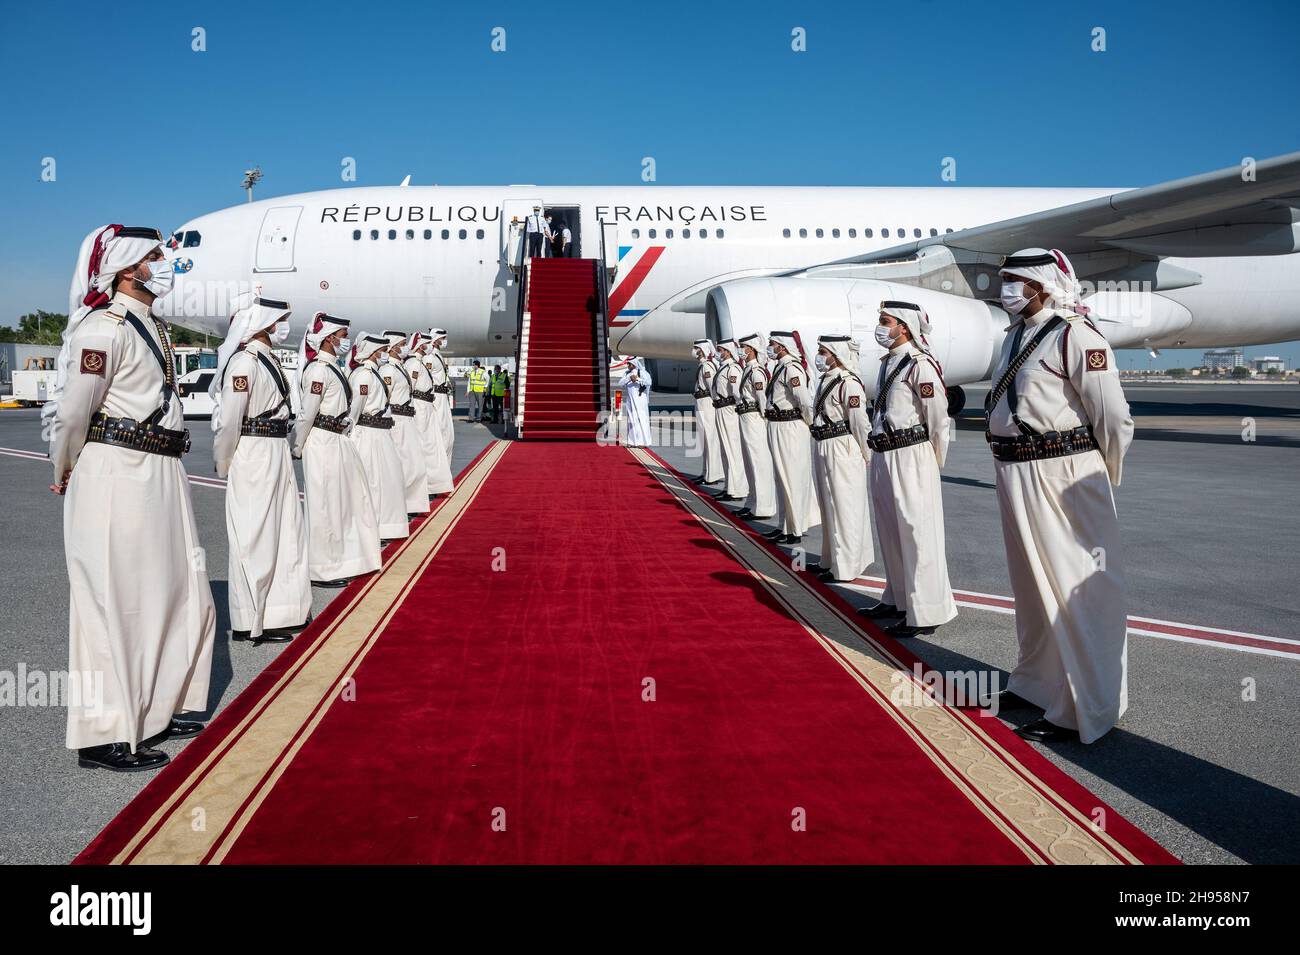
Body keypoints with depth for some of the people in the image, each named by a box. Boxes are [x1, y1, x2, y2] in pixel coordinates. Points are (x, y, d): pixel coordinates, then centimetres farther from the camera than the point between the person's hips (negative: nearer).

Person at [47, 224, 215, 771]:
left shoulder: (151, 326, 17)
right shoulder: (105, 327, -13)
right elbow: (74, 411, -13)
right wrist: (64, 474, 1)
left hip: (160, 476, 9)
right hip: (117, 475, -9)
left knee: (181, 593, 14)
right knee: (114, 599, -3)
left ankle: (157, 709, 28)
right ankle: (105, 735, 7)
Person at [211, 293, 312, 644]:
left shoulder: (267, 358, 13)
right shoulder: (244, 361, -16)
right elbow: (228, 420, -18)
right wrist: (224, 466, -8)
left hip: (276, 454, 10)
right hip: (253, 457, -10)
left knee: (286, 531, 16)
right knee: (255, 538, 0)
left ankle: (280, 612, 29)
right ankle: (250, 623, 12)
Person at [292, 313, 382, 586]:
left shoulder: (332, 367, 14)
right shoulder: (318, 369, -15)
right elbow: (306, 414, -16)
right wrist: (297, 450, -9)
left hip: (339, 442, 9)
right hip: (322, 444, -9)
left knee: (347, 502, 16)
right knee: (325, 507, 0)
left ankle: (339, 561, 29)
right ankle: (322, 571, 11)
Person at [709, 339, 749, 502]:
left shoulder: (733, 368, -14)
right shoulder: (722, 367, 16)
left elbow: (737, 392, -22)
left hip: (729, 410, -10)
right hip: (720, 410, 10)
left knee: (733, 450, -7)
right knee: (726, 450, 16)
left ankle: (737, 490, -4)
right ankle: (729, 487, 25)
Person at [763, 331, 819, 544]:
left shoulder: (791, 369, -19)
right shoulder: (780, 367, 12)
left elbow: (806, 401, -23)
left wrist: (812, 426, -11)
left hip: (789, 429, -10)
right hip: (777, 428, 10)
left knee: (792, 479, -1)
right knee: (783, 478, 16)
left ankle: (795, 531, 7)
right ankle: (786, 525, 28)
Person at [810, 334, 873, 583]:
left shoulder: (848, 383, -17)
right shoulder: (825, 380, 11)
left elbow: (861, 423, -17)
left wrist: (866, 457, -11)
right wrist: (821, 450, 15)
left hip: (842, 450, -9)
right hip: (823, 449, 9)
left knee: (844, 508, -1)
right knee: (829, 506, 17)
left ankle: (846, 568, 8)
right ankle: (831, 559, 31)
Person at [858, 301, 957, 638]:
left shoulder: (920, 365, -13)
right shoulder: (887, 362, 14)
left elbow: (938, 418, -12)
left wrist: (934, 462, -5)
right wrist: (880, 454, 18)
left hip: (910, 456, -9)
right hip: (883, 457, 9)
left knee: (917, 533, -4)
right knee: (890, 531, 17)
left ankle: (926, 613, 4)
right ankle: (898, 599, 32)